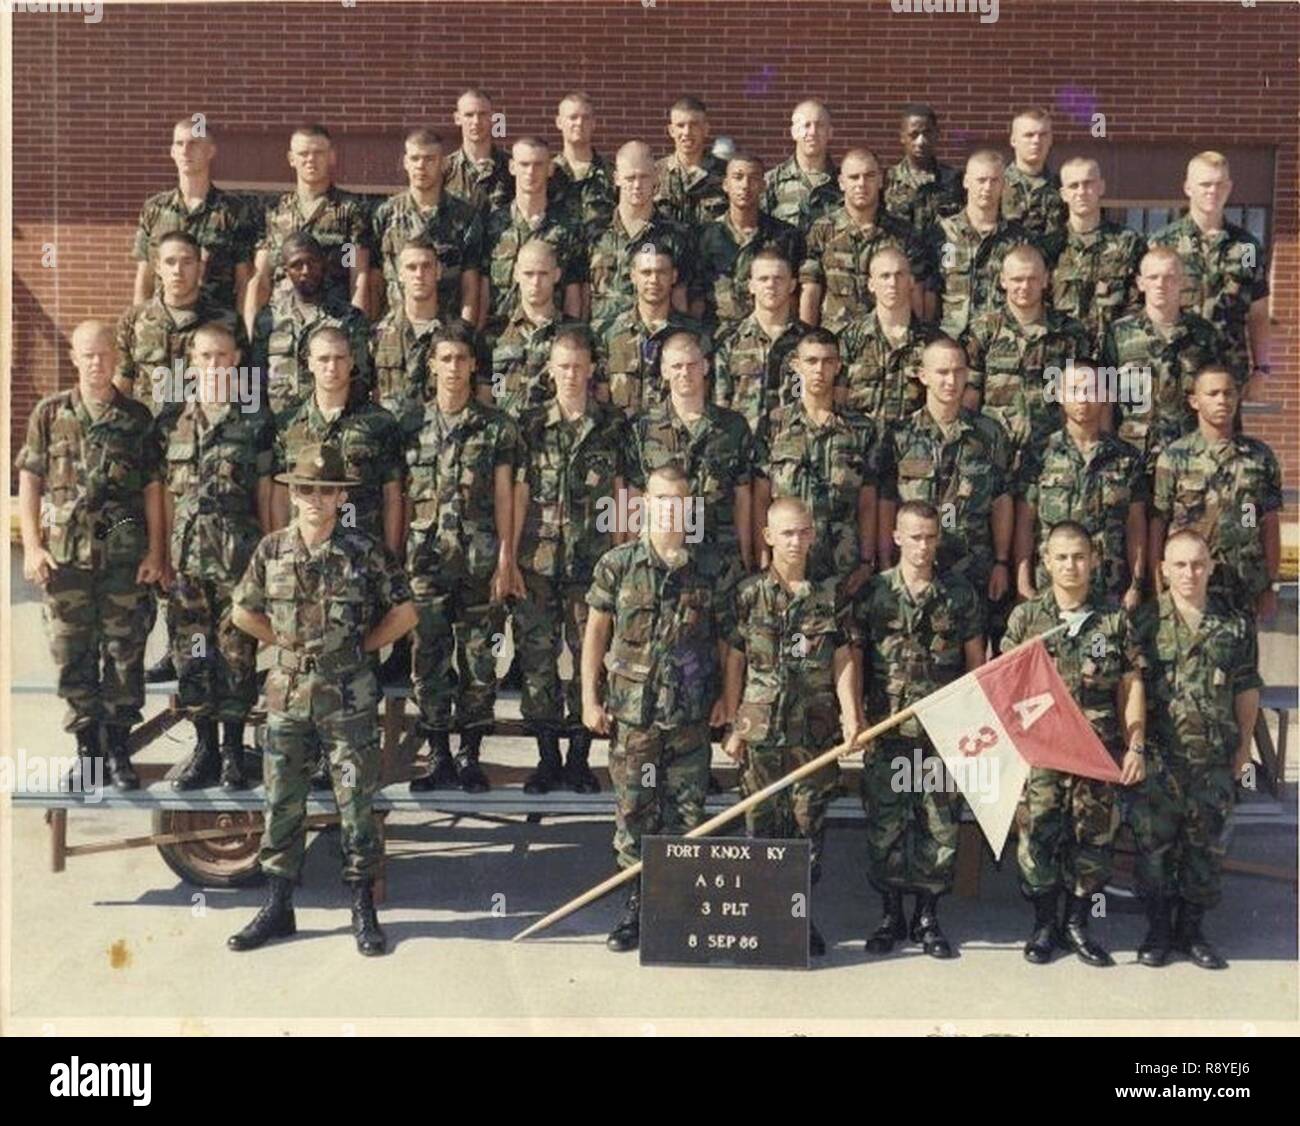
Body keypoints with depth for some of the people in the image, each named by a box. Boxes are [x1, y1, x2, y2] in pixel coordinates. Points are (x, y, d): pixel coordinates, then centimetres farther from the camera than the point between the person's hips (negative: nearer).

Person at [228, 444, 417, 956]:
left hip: (349, 697, -2)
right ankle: (277, 907, 21)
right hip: (287, 693, 3)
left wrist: (360, 646, 3)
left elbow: (404, 613, 2)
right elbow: (243, 613, 15)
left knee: (356, 803, 3)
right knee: (281, 803, 9)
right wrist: (288, 641, 9)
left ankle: (363, 909, 14)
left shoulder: (365, 552, -5)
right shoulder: (272, 550, 3)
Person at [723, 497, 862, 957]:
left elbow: (842, 660, 2)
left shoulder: (830, 595, 4)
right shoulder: (748, 594, 3)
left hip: (816, 730, 0)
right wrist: (733, 725, 3)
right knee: (761, 824, 5)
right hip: (761, 729, 0)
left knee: (810, 823, 5)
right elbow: (734, 663, 5)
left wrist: (851, 714, -10)